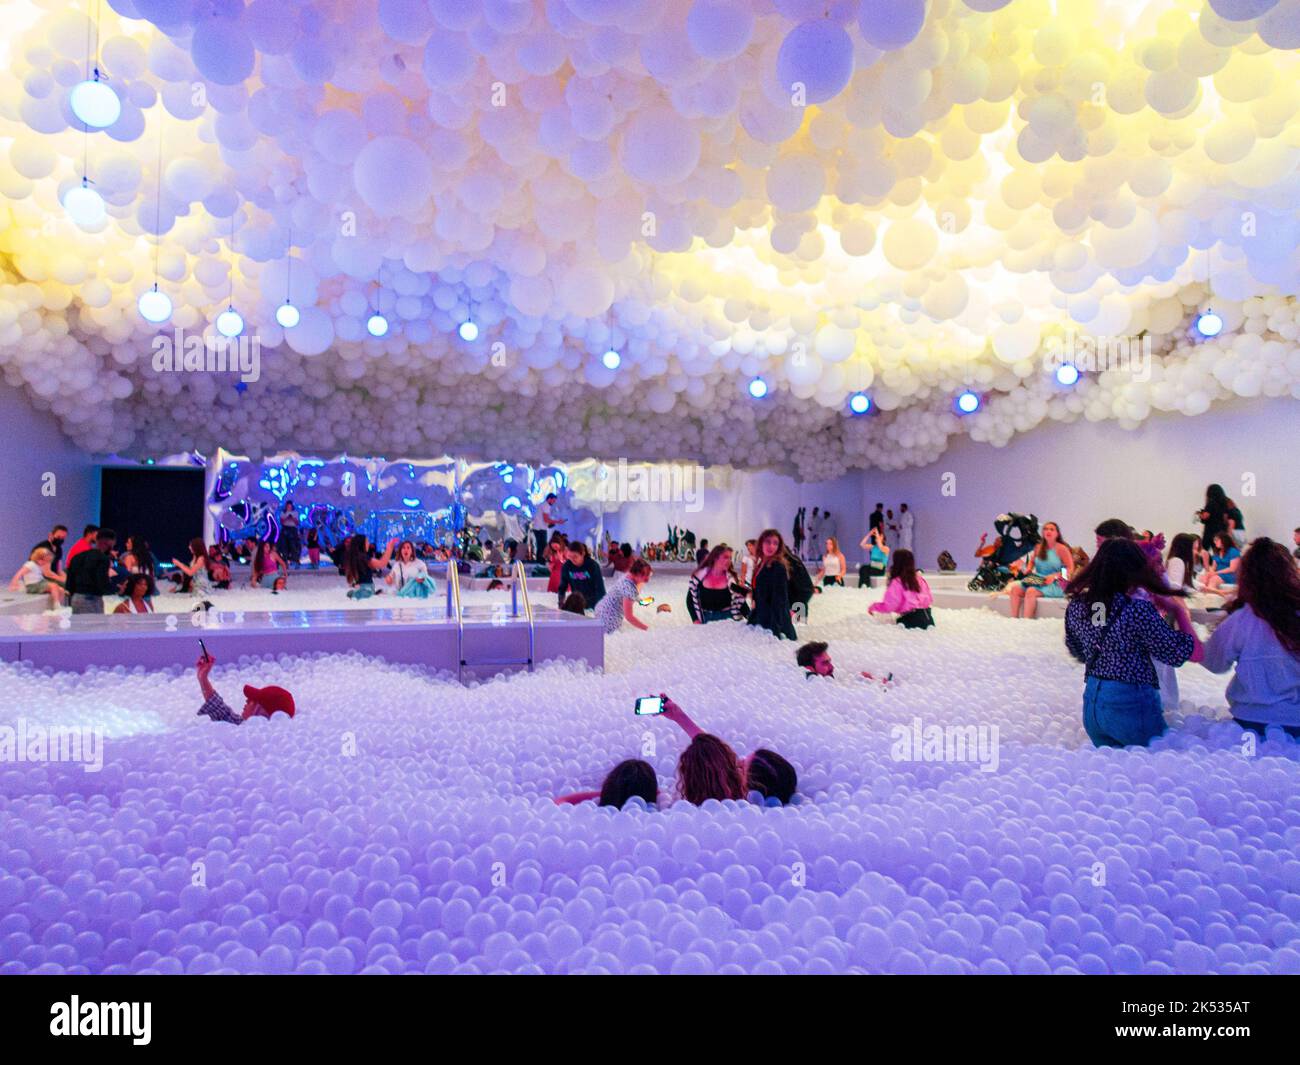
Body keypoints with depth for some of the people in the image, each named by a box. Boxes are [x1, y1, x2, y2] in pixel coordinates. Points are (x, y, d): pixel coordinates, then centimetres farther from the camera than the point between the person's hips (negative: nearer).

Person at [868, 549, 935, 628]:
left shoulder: (896, 583, -9)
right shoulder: (920, 578, 11)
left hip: (912, 619, -6)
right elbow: (930, 599, 19)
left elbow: (889, 606, -13)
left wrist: (873, 607, 4)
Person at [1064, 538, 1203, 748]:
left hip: (1091, 704, 6)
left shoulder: (1076, 606, -3)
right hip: (1132, 707, -6)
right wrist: (1179, 611, 1)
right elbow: (1195, 653, -14)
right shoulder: (1138, 611, -21)